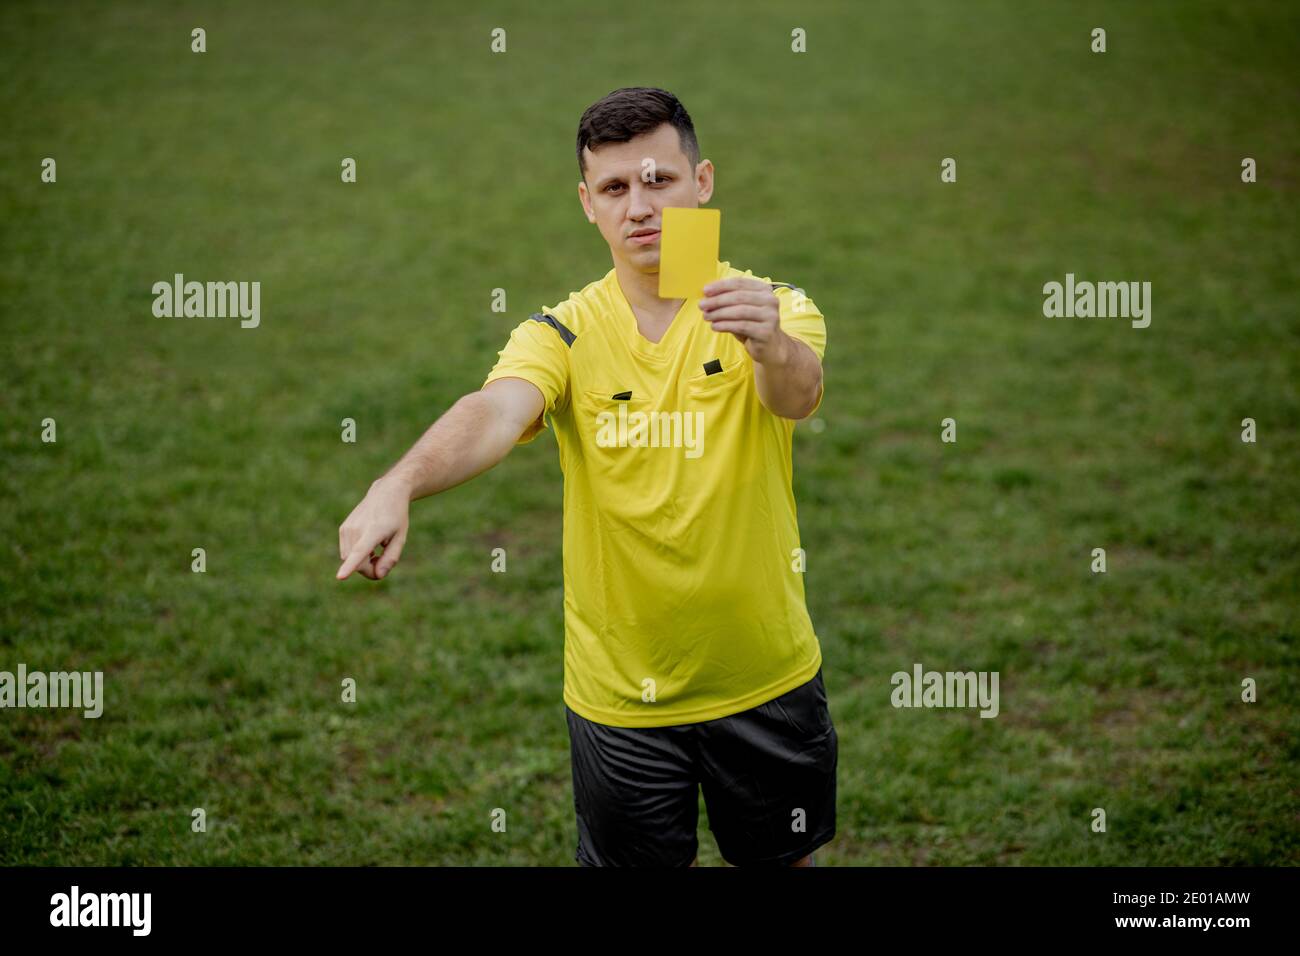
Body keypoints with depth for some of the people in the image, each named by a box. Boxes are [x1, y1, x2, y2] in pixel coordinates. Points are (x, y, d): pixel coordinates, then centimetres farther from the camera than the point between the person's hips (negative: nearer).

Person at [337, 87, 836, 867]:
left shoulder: (772, 308, -9)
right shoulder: (564, 334, -7)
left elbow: (799, 395, -31)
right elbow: (494, 412, -27)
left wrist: (774, 348, -55)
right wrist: (399, 485, -49)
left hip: (766, 682, 0)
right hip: (618, 694, 0)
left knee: (784, 858, 17)